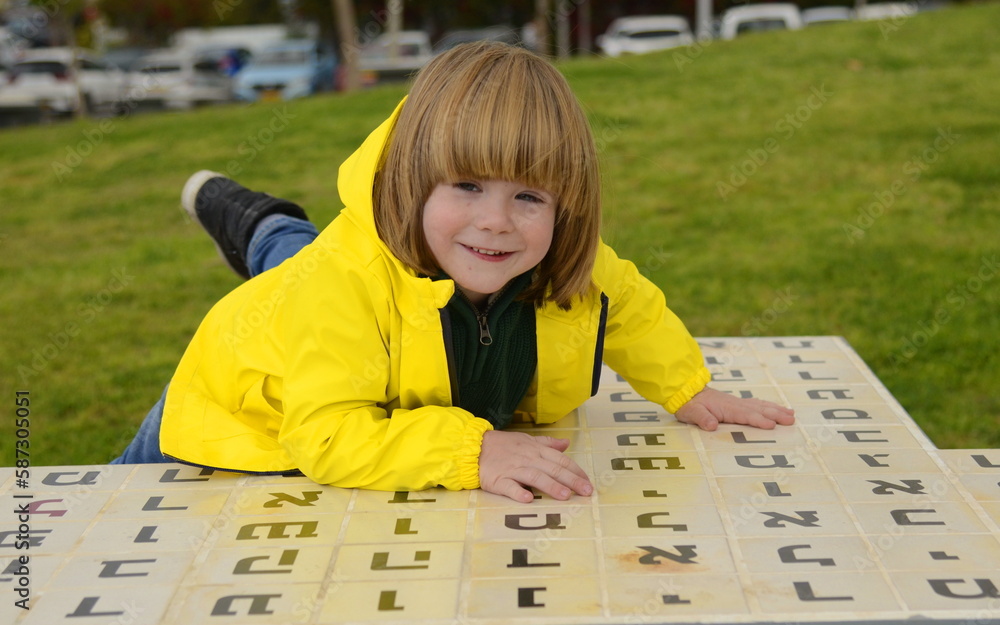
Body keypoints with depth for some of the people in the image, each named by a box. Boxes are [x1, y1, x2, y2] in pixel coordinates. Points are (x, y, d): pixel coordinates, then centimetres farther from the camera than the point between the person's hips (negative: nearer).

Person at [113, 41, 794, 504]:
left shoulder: (568, 268, -27)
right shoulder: (345, 279, -45)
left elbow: (634, 307, -5)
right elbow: (328, 434, -49)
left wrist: (686, 390, -13)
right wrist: (474, 452, -57)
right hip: (262, 421, -4)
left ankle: (264, 234, 51)